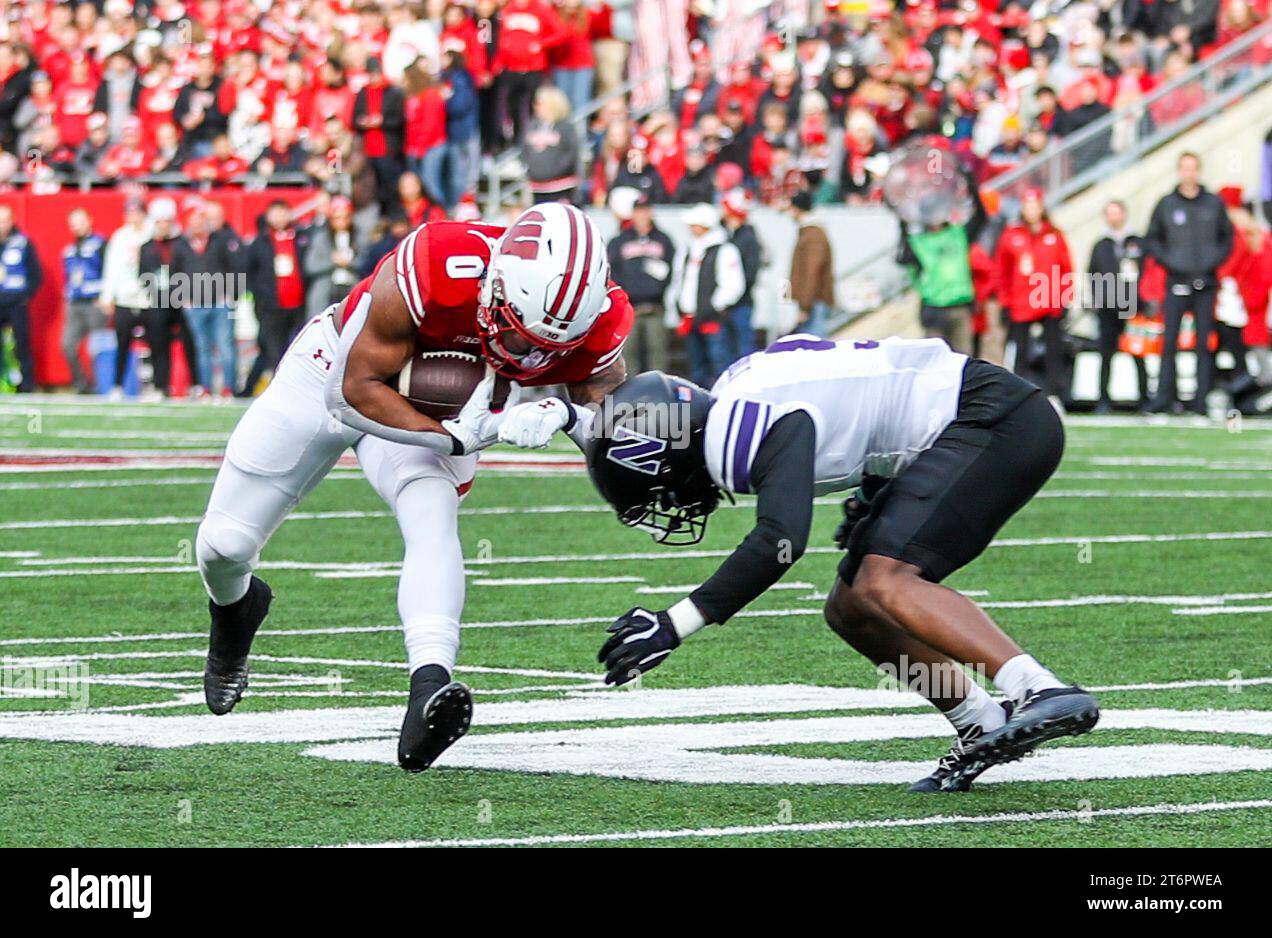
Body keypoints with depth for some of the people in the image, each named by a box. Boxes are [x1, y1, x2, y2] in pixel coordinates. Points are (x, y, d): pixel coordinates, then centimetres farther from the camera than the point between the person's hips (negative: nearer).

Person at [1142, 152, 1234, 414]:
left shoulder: (1215, 204, 7)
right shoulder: (1166, 204, 5)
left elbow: (1227, 236, 14)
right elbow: (1151, 238, 11)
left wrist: (1216, 260, -2)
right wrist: (1166, 261, -4)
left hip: (1206, 283, 1)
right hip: (1176, 282, -1)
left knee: (1205, 343, 1)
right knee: (1169, 341, -5)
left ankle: (1201, 399, 3)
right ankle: (1163, 396, -3)